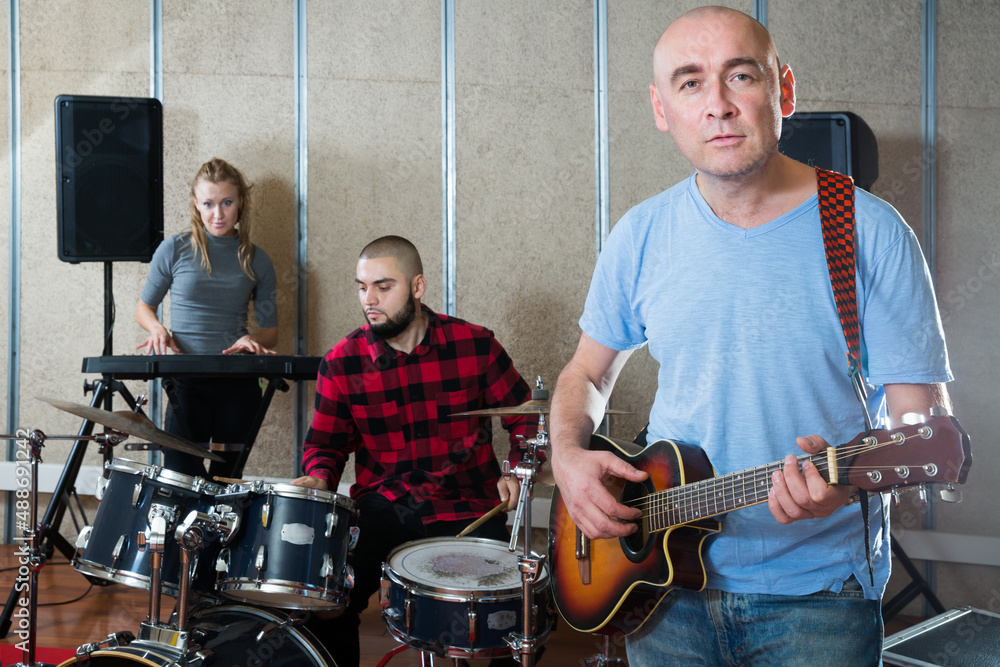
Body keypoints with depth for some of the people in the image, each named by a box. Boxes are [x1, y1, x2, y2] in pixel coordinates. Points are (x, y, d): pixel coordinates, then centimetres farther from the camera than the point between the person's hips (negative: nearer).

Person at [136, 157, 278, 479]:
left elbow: (271, 332, 11)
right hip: (187, 381, -2)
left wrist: (252, 339, -11)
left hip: (238, 384, 2)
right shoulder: (175, 250, 2)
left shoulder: (256, 261, 7)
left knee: (226, 479, 6)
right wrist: (158, 329, -9)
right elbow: (144, 308, 13)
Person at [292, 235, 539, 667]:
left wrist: (518, 471, -7)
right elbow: (325, 442, 10)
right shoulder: (341, 363, 0)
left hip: (465, 506, -1)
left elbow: (524, 417, 8)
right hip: (381, 507, 2)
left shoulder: (475, 345, -3)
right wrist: (319, 478, -11)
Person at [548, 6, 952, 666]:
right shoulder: (642, 238, -1)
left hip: (817, 594, -3)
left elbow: (923, 420, -11)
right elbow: (588, 373, 12)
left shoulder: (868, 234, -12)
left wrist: (848, 477, -31)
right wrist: (569, 456, -8)